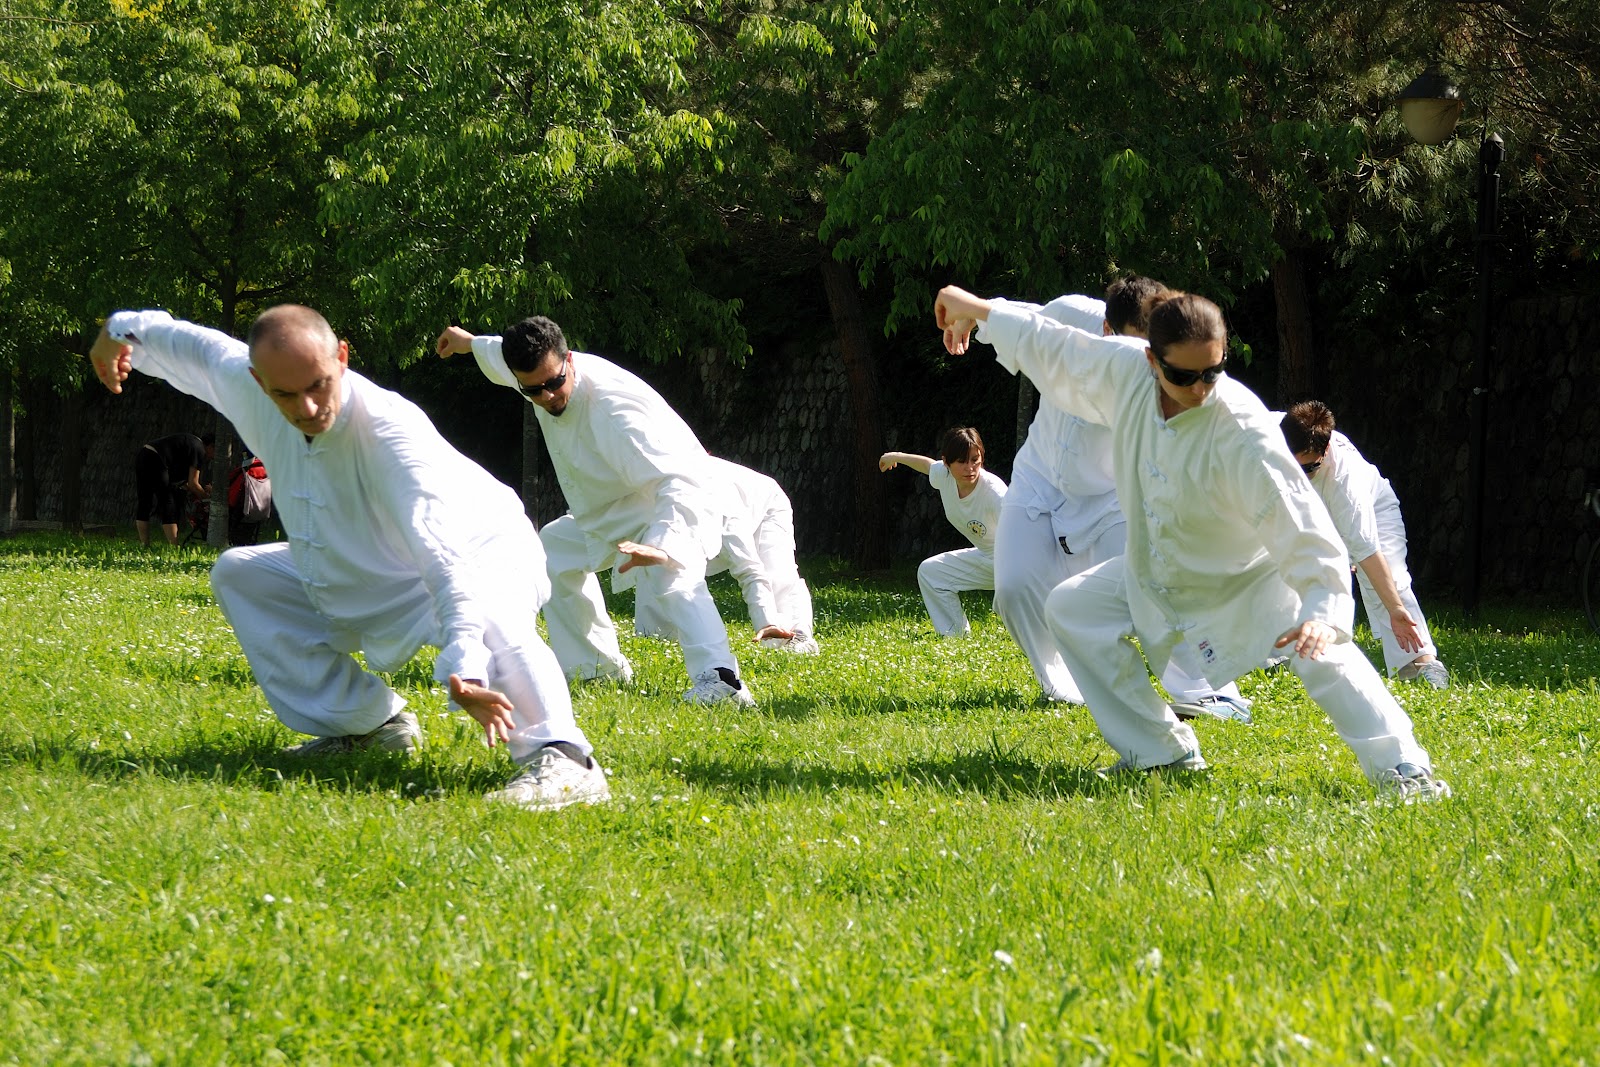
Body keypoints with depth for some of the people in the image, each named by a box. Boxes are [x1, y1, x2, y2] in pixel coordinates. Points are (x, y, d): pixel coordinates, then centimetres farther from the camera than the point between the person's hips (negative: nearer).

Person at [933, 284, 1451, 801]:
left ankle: (1402, 769, -25)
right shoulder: (1126, 373, -21)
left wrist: (1321, 608, -52)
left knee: (1320, 650, -29)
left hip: (1247, 578, -7)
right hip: (1157, 574, 7)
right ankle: (1160, 751, 10)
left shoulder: (1243, 431, -36)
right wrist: (975, 307, 9)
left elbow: (1298, 521, -39)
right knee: (1071, 608, 5)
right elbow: (1049, 343, -3)